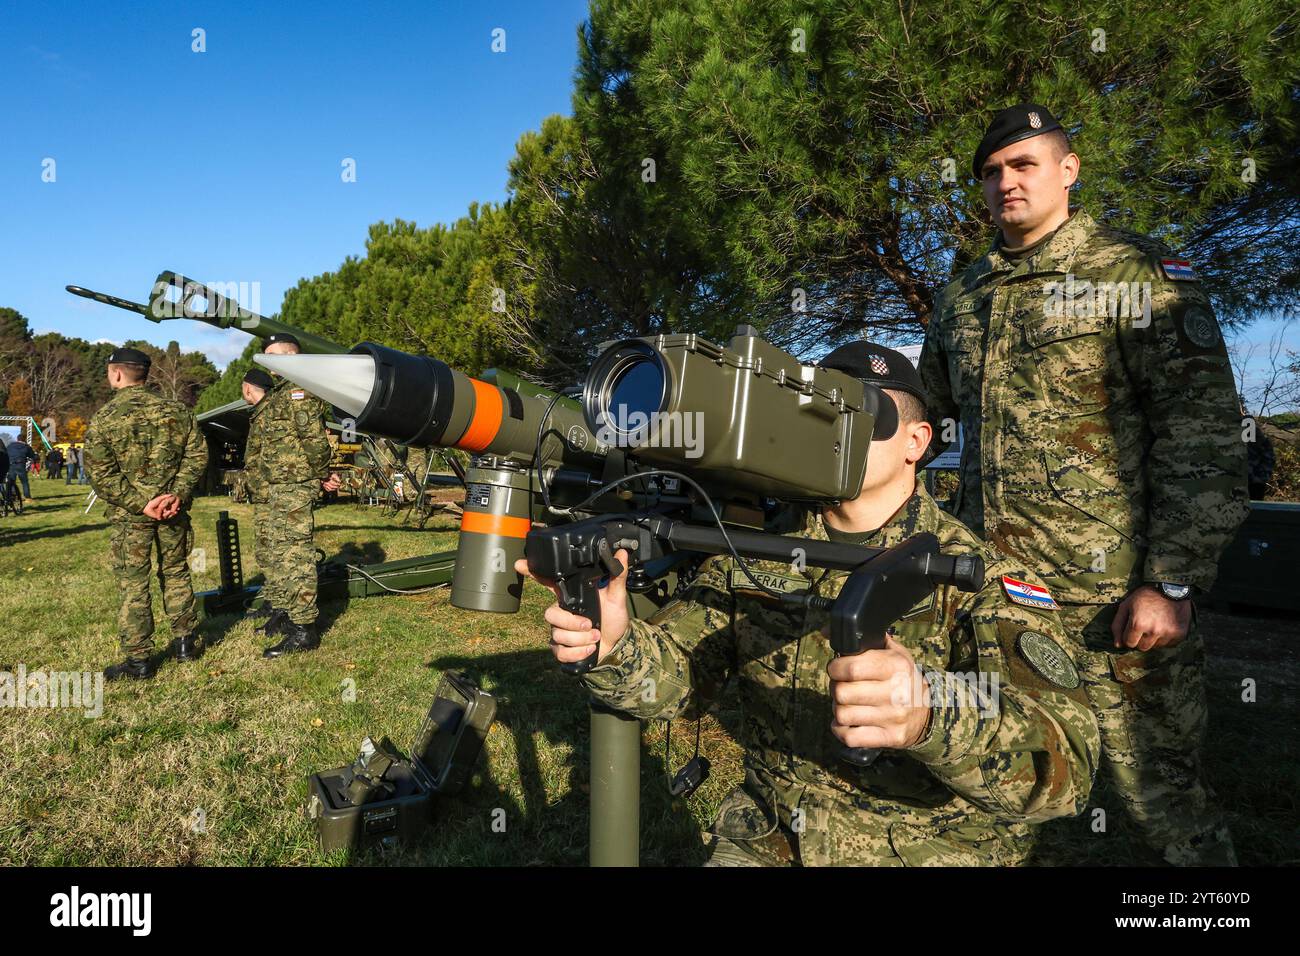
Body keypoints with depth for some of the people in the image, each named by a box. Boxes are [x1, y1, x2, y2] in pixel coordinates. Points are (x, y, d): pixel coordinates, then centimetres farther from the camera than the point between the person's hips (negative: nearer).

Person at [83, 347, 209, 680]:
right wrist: (177, 494, -10)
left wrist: (141, 503, -12)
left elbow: (102, 476, -13)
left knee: (132, 583, 4)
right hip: (173, 510, 3)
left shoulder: (103, 419, -8)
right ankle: (185, 643, 23)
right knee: (175, 573, 16)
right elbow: (197, 454, -3)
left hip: (129, 515, -3)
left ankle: (139, 659, 9)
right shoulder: (175, 410, 2)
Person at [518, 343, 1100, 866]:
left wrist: (931, 715, -42)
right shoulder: (753, 556, 1)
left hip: (931, 851, -1)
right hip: (765, 842, 2)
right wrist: (613, 649, -25)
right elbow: (676, 672, -3)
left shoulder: (978, 577, -11)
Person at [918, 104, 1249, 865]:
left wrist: (1174, 583, -14)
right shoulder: (964, 299, 15)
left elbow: (1203, 437, -7)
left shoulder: (1138, 274, -1)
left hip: (1115, 595, -4)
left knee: (1162, 795, 7)